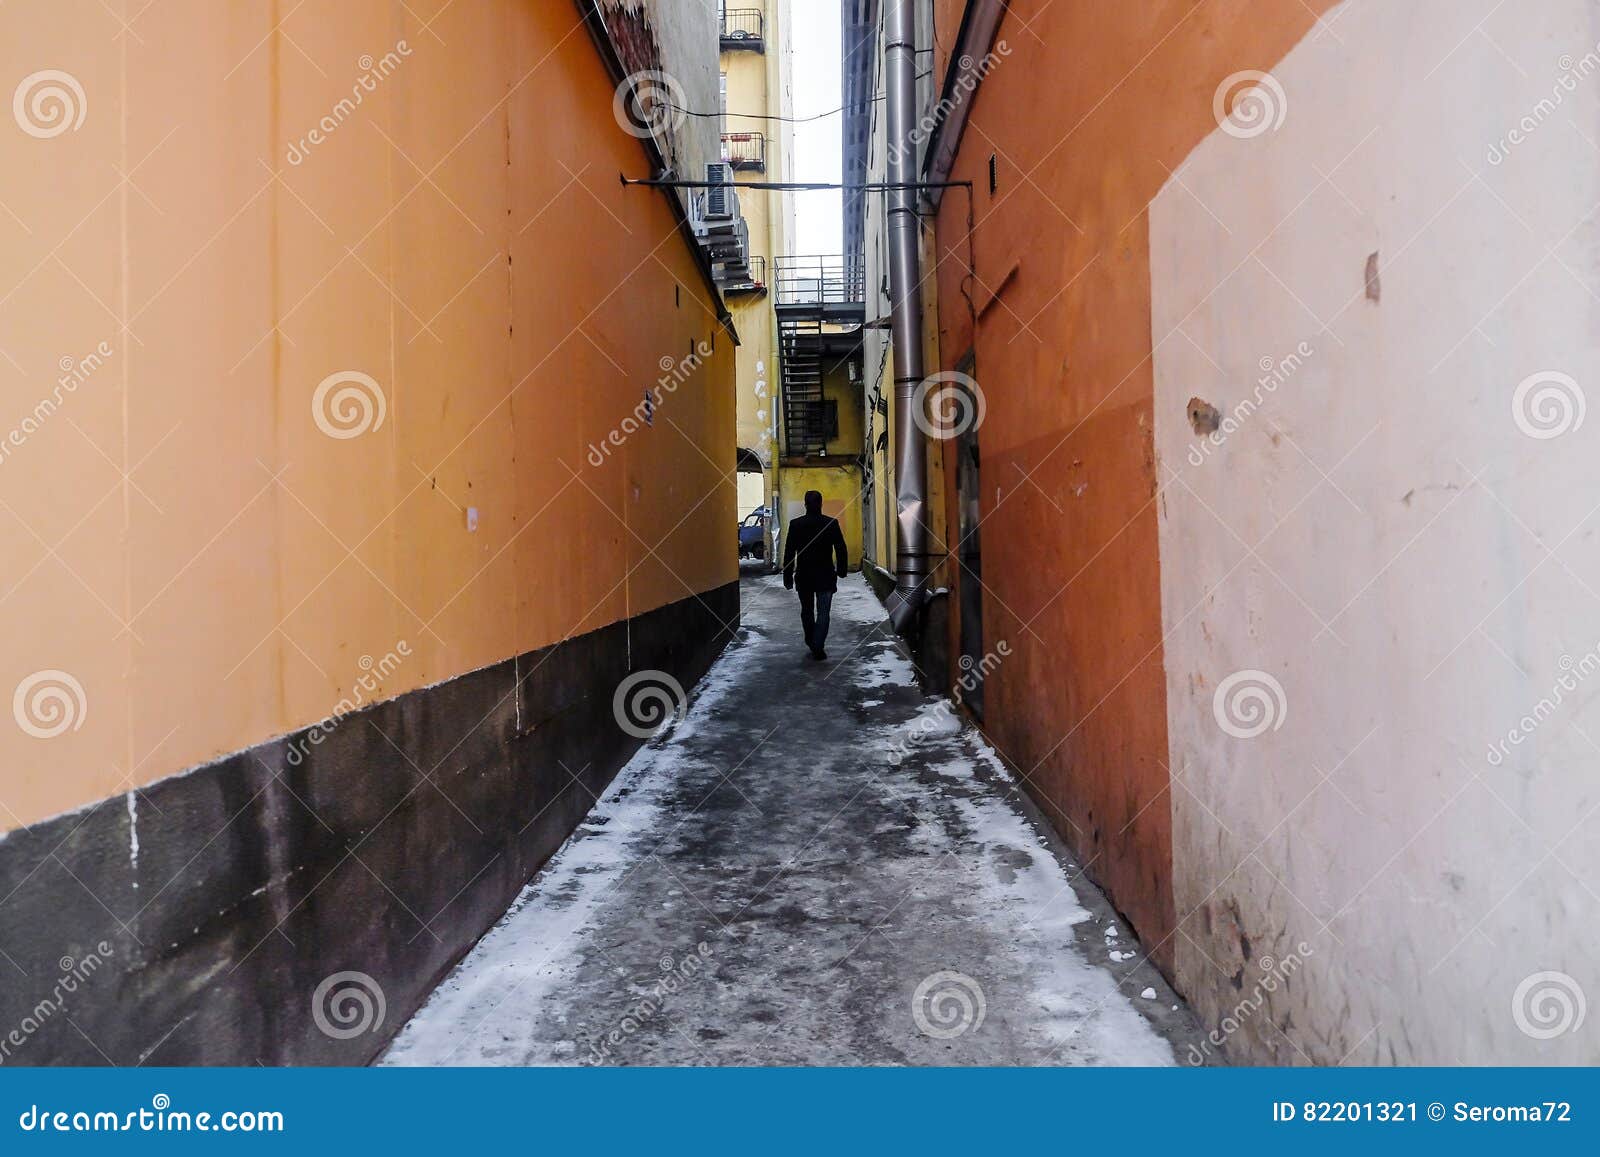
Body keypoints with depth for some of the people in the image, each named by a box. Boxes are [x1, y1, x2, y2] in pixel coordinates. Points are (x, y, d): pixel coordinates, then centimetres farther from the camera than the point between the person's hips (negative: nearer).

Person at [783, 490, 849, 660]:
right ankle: (818, 648, -4)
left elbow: (789, 553, -4)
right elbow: (841, 550, -2)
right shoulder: (832, 524, -7)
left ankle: (812, 643, 29)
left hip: (803, 577, 1)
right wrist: (842, 571, 11)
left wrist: (788, 577, 3)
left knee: (807, 611, 18)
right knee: (823, 613, 3)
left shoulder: (795, 524, -5)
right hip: (825, 576, -1)